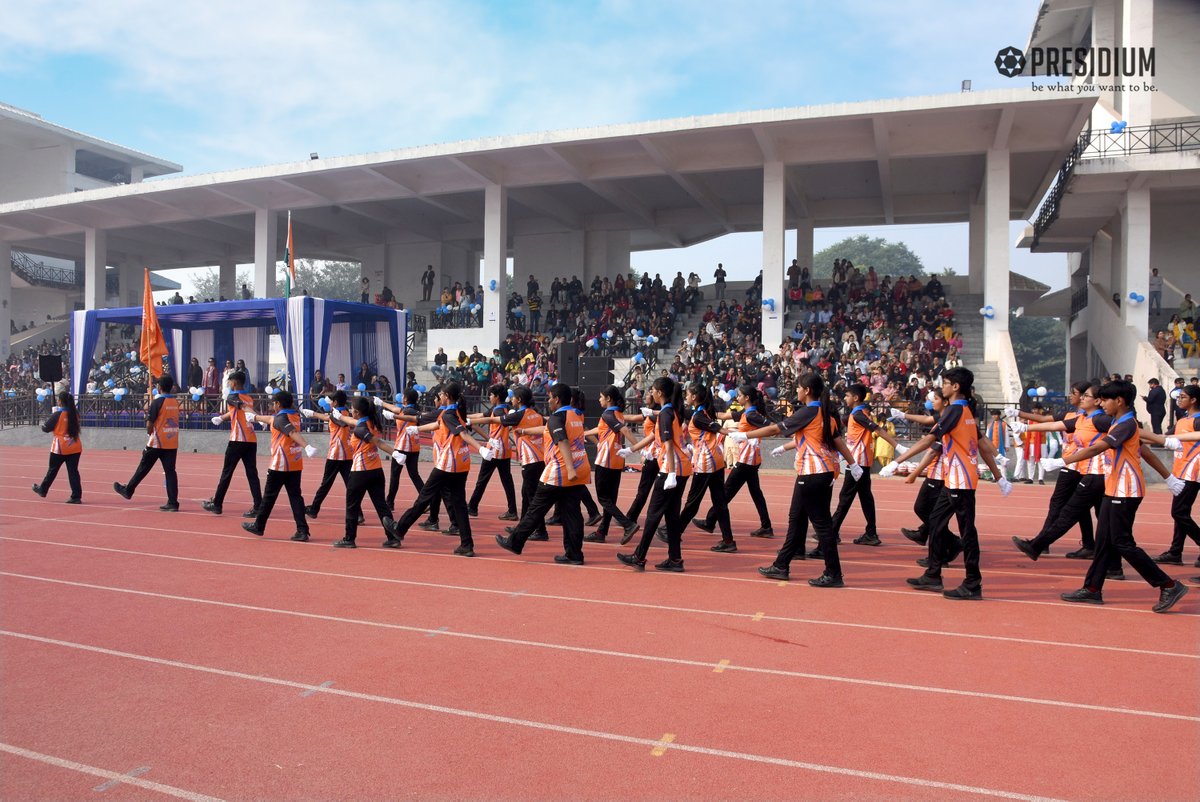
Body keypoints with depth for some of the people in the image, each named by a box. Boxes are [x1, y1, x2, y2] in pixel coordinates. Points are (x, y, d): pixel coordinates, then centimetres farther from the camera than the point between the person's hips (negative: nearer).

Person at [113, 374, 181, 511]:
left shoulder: (157, 402, -11)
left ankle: (127, 490, 29)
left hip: (158, 443, -5)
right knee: (170, 471, 2)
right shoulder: (176, 402, 7)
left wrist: (149, 432, 10)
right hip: (173, 443, 5)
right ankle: (173, 503, -2)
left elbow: (149, 424, -10)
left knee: (143, 468, 12)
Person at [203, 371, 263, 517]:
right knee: (252, 474, 3)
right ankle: (258, 507, -5)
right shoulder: (249, 399, 18)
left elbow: (243, 406, -24)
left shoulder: (232, 397, -2)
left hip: (237, 440, -6)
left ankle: (216, 504, 17)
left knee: (226, 473, 6)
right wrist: (221, 418, 49)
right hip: (252, 441, 6)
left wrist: (252, 414, -43)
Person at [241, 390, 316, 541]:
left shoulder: (280, 418, -10)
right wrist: (254, 417, 45)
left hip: (280, 464, -6)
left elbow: (294, 433, -28)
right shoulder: (295, 416, 13)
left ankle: (259, 526, 23)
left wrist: (307, 446, -44)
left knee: (269, 496, 8)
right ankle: (302, 530, -5)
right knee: (295, 496, 3)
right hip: (296, 464, 6)